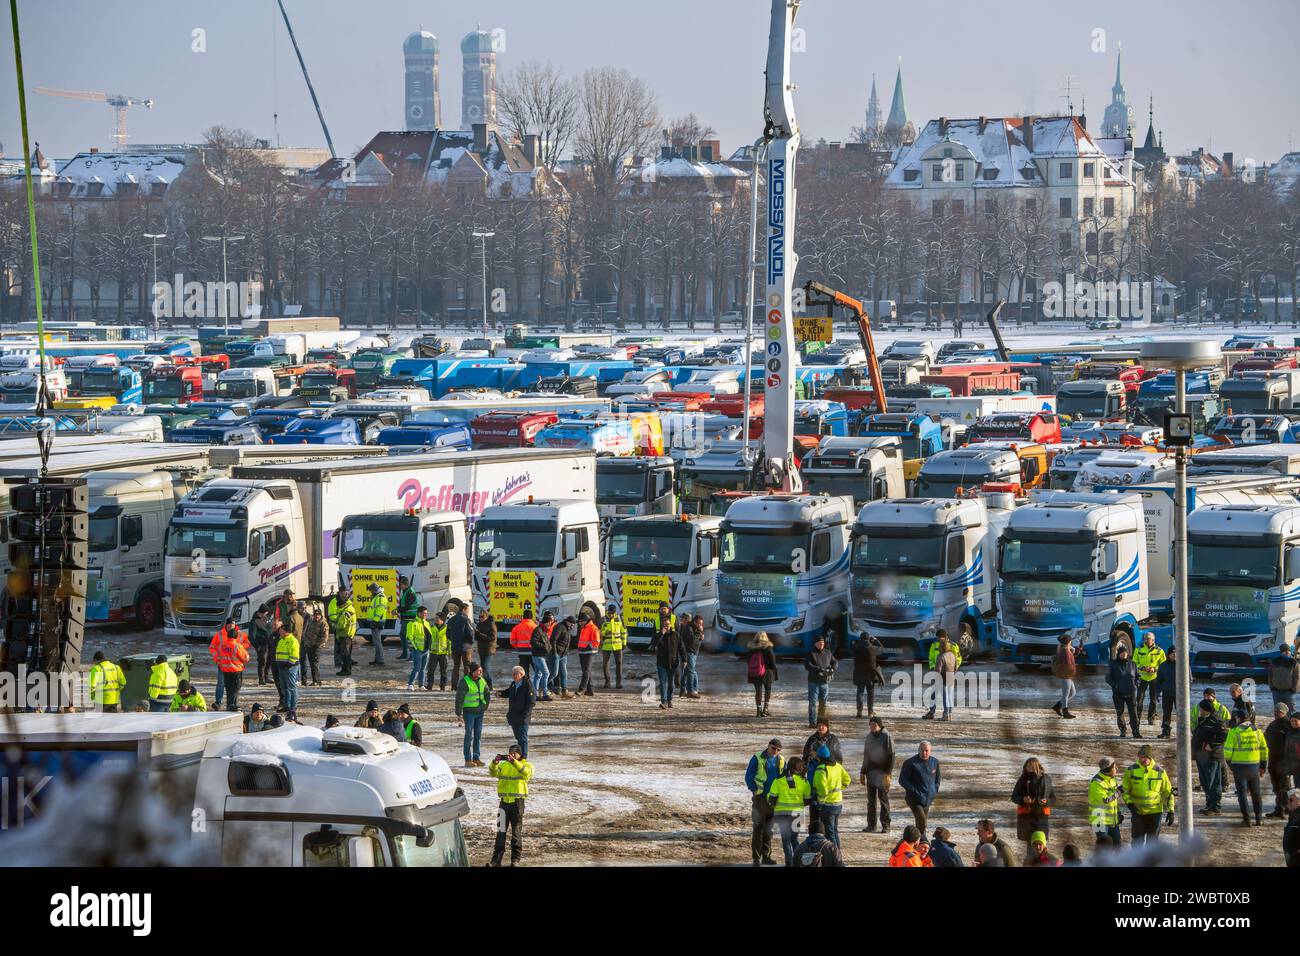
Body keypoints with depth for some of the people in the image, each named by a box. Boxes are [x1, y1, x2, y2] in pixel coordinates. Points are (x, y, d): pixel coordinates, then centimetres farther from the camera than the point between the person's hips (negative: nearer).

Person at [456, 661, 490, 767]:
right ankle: (468, 760, -1)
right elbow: (459, 699, -12)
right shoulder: (465, 682, -11)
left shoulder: (482, 681, 9)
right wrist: (459, 715, -15)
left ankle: (476, 758, 15)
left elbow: (487, 694, 26)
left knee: (478, 735, 8)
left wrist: (486, 706, 15)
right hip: (469, 712, -6)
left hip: (480, 712, 6)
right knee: (469, 735, -5)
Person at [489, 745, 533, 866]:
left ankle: (516, 858, 12)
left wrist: (515, 762, -35)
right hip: (504, 801, 3)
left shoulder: (526, 765, 1)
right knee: (501, 830, 4)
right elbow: (494, 772, -6)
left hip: (517, 801, -3)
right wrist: (495, 762, -27)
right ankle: (497, 858, 7)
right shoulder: (503, 765, 10)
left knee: (516, 831, 4)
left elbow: (526, 773, -21)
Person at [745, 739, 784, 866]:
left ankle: (766, 856, 18)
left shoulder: (781, 761, 6)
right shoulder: (757, 759, -5)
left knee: (768, 829, 11)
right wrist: (755, 790, -11)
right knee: (758, 828, -3)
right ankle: (756, 858, 0)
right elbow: (749, 777, -4)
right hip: (760, 798, -4)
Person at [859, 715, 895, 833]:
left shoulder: (886, 737, -7)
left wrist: (888, 773, -16)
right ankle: (871, 825, 12)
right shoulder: (869, 737, 12)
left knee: (883, 799, -2)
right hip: (871, 772, 6)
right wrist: (863, 772, 17)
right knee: (871, 800, 7)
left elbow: (891, 756, -9)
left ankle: (885, 826, 2)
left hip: (882, 773, -6)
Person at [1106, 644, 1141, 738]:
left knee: (1133, 712, -7)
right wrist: (1115, 686, -11)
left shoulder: (1131, 664, 8)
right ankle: (1122, 730, 21)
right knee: (1120, 712, 7)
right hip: (1118, 693, 0)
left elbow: (1137, 676, 18)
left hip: (1131, 692, 0)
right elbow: (1108, 678, 2)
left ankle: (1136, 731, -11)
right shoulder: (1113, 665, 1)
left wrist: (1135, 685, 2)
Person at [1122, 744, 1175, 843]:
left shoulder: (1159, 772, -4)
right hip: (1137, 811, 0)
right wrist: (1129, 803, -10)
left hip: (1154, 811, 0)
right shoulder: (1132, 771, -3)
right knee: (1138, 840, 2)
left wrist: (1171, 811, 2)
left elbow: (1168, 792, 5)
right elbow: (1125, 789, 7)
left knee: (1152, 841, 7)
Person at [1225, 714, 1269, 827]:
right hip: (1254, 765, 3)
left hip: (1239, 765, -3)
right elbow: (1264, 749, 8)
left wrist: (1229, 761, 8)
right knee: (1256, 793, 15)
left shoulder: (1234, 732, -11)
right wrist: (1263, 765, 18)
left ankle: (1246, 819, 0)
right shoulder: (1257, 731, 3)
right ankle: (1259, 818, 15)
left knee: (1242, 792, 5)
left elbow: (1228, 750, -10)